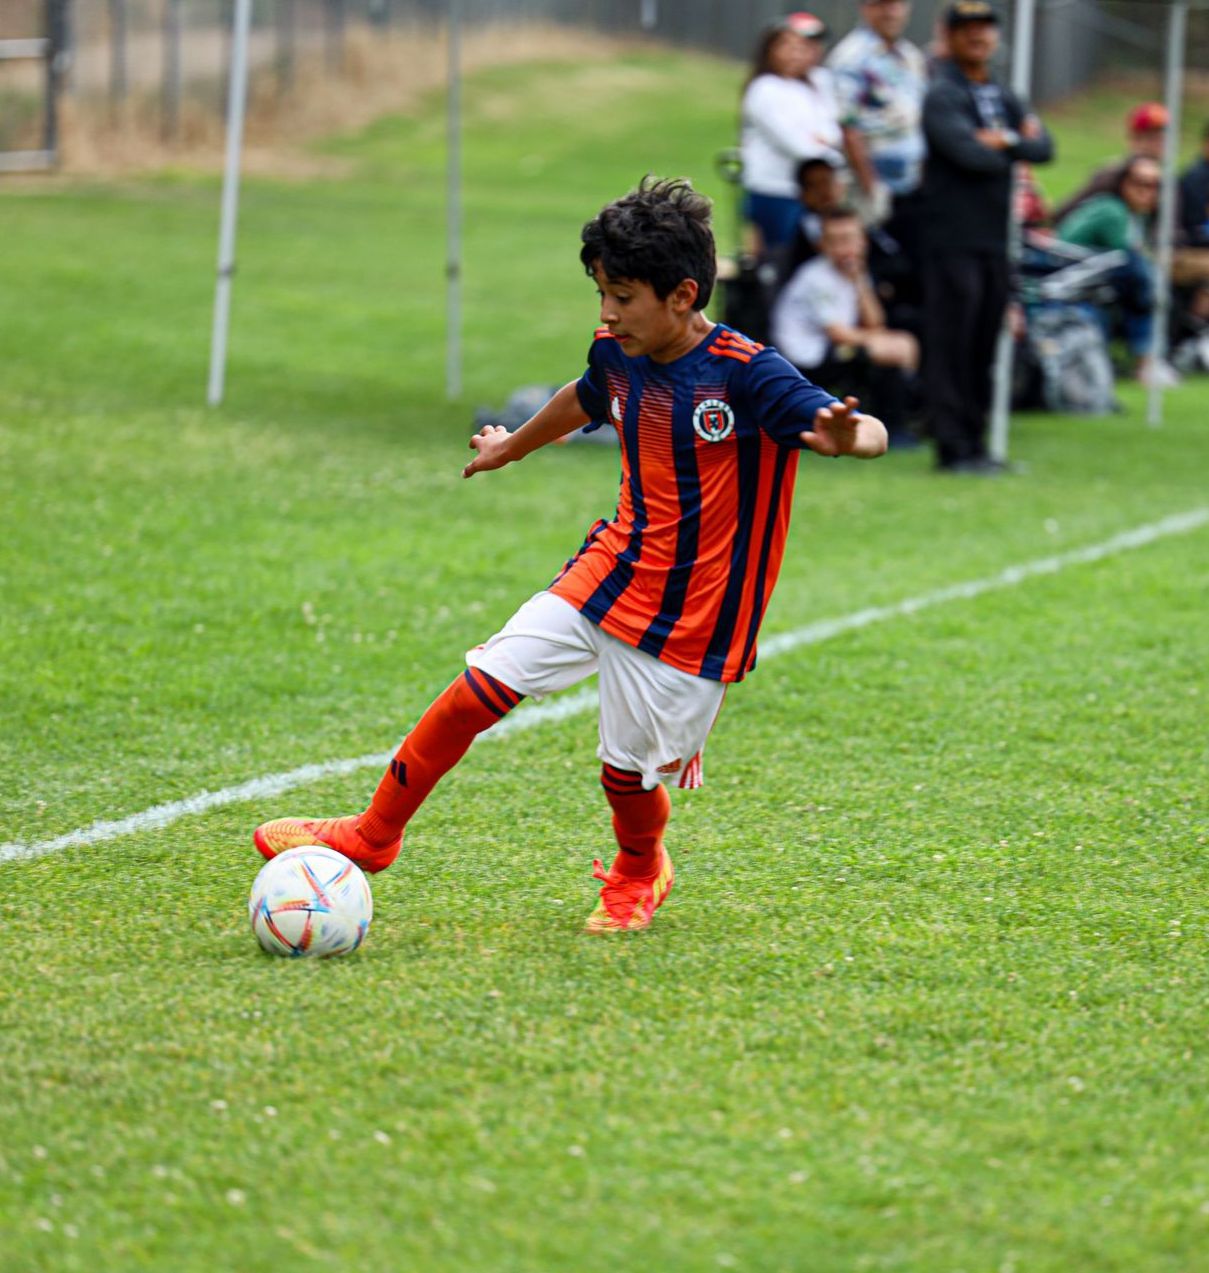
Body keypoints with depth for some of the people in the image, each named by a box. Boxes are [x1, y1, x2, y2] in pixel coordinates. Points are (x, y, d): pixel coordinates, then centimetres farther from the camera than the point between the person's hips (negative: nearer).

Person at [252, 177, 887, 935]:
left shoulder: (746, 375, -21)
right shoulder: (617, 356, -1)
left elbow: (870, 435, -27)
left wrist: (844, 436, -52)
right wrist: (514, 446, 43)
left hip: (691, 616, -5)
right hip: (607, 575, 5)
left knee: (632, 769, 3)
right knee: (479, 689, -3)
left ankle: (639, 873, 38)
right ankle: (372, 837, 12)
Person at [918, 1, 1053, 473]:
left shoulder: (1005, 98, 18)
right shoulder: (942, 96, -6)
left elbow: (1043, 148, 7)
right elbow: (969, 154, -19)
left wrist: (1004, 140, -10)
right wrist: (1018, 143, -3)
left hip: (995, 239, 8)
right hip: (953, 239, -8)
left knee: (983, 346, 10)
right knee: (951, 344, -7)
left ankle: (975, 444, 16)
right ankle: (953, 448, -5)